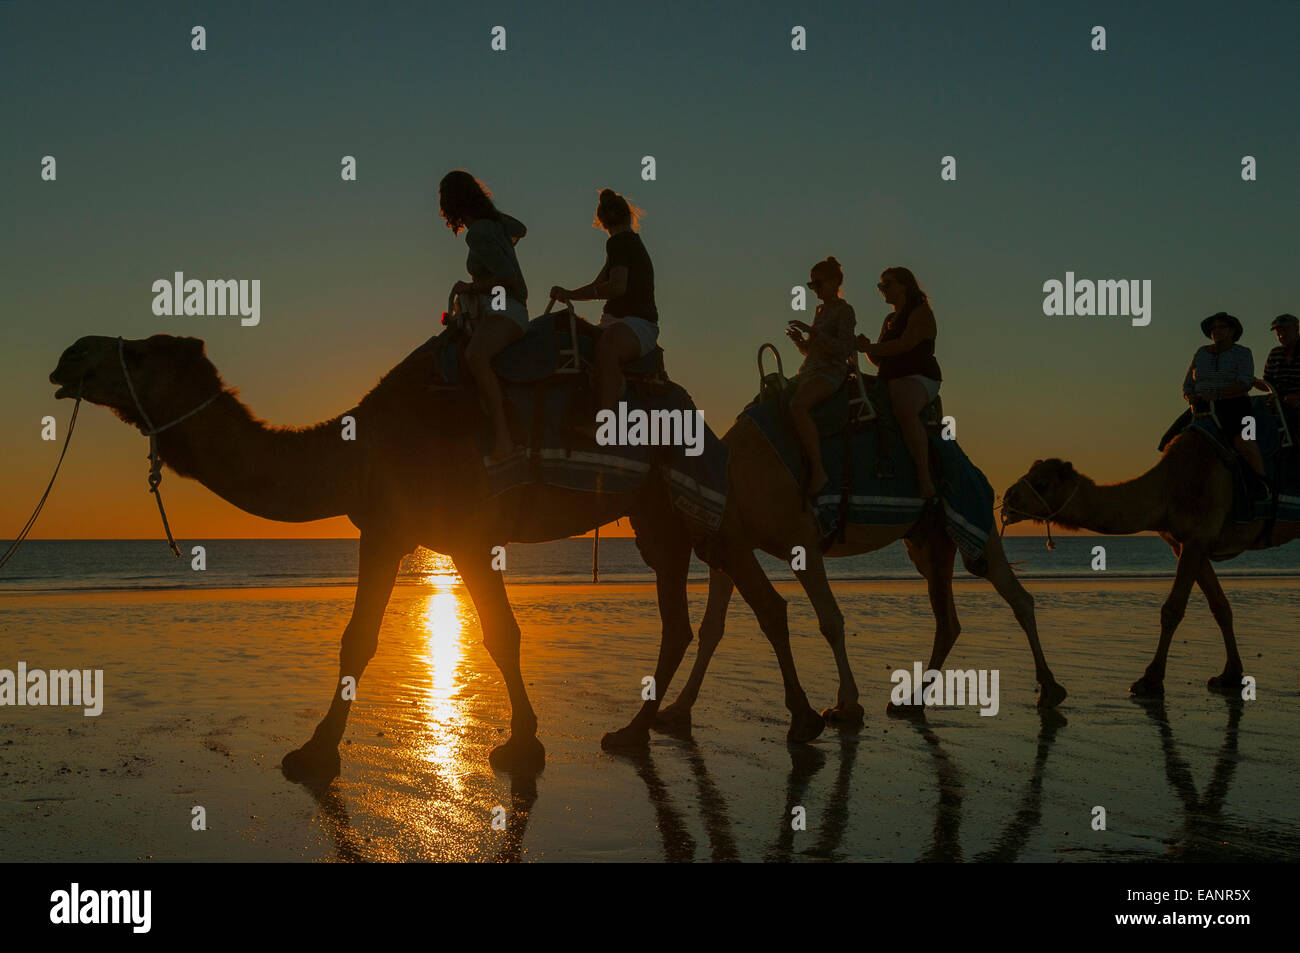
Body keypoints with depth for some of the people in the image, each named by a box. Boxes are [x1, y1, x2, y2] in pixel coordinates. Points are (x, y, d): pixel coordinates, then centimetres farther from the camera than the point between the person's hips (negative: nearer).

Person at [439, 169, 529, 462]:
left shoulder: (478, 234, -14)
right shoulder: (493, 220, 11)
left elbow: (508, 277, -21)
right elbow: (520, 229, 32)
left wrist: (469, 288, -9)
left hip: (506, 311, -11)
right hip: (488, 313, 11)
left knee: (474, 355, -40)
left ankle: (502, 438, -50)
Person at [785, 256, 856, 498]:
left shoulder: (844, 310, -4)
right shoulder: (820, 310, 21)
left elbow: (844, 350, -16)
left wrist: (812, 331, -20)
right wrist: (799, 340, 6)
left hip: (831, 372, -10)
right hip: (808, 371, 10)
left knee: (797, 406, -36)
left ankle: (818, 471, -36)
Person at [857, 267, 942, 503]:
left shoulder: (921, 312, -1)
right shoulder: (890, 319, 25)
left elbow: (905, 344, -15)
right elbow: (879, 360, 24)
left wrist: (870, 348, -10)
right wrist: (868, 349, 3)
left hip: (919, 377, -10)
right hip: (891, 381, 10)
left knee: (905, 410, -39)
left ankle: (925, 481, -43)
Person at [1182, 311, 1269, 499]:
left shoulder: (1242, 353, 0)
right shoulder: (1201, 353, 12)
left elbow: (1245, 383, -15)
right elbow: (1188, 386, 15)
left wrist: (1218, 394, -24)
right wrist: (1193, 399, -7)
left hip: (1234, 406, -5)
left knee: (1241, 438, -34)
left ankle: (1263, 482, -24)